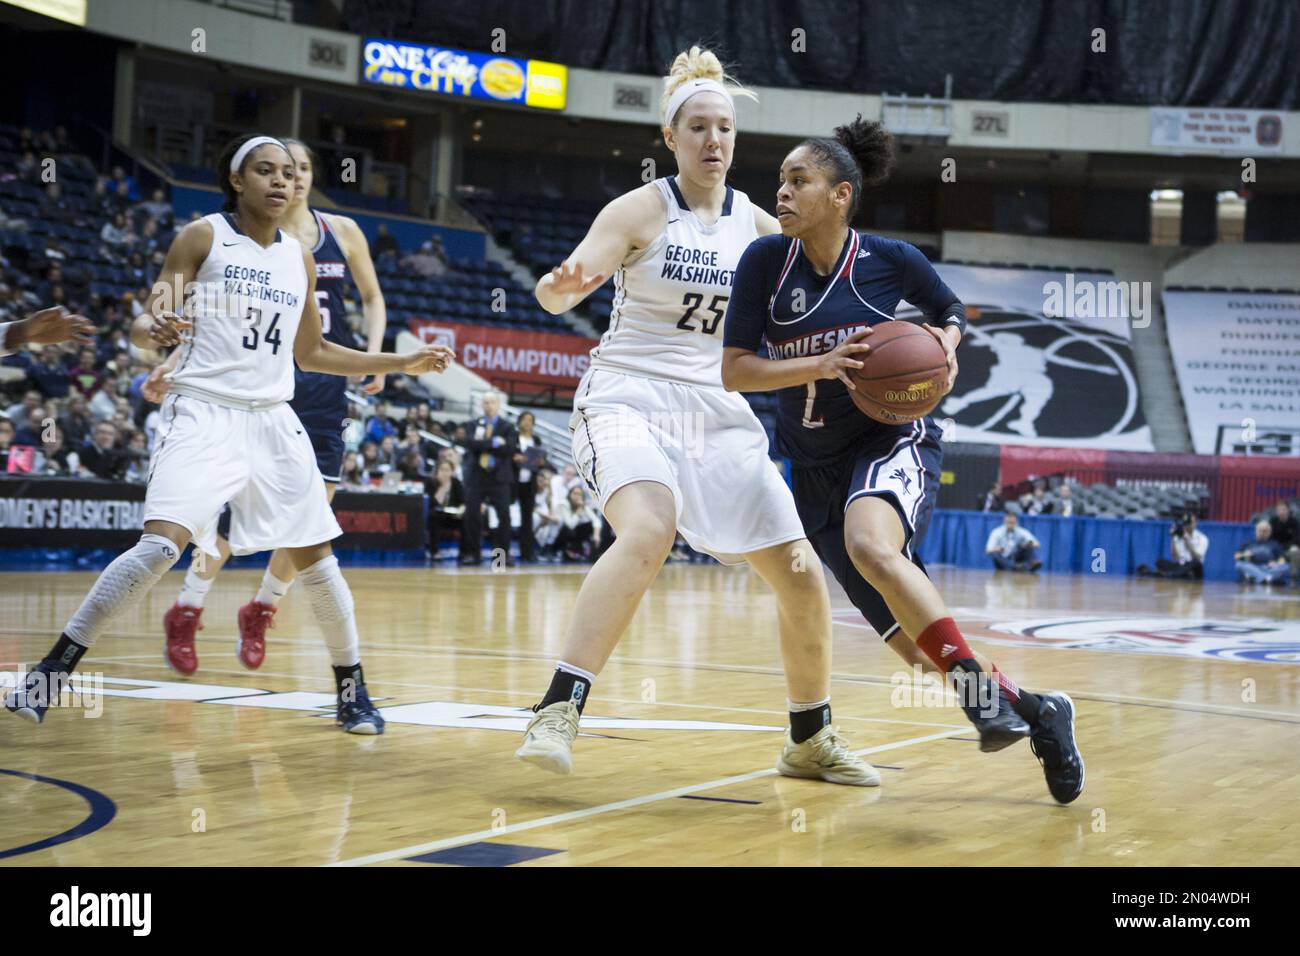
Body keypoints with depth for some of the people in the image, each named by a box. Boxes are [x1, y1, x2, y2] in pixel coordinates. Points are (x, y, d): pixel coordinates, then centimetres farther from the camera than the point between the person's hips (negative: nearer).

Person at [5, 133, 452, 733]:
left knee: (315, 558, 5)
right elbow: (145, 325, -1)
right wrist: (154, 330, -26)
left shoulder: (299, 258, 13)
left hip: (273, 422, 5)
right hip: (205, 414, -5)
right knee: (161, 544, -21)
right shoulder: (203, 237, 0)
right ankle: (52, 671, -14)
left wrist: (403, 363, 19)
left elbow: (313, 354, 22)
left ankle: (352, 690, 19)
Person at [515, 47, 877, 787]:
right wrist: (561, 284, -40)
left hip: (718, 412, 5)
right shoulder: (641, 210, -5)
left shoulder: (757, 225, 7)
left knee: (801, 573, 0)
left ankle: (811, 741, 18)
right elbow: (562, 290, -15)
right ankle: (559, 710, -31)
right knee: (648, 533, -34)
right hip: (631, 398, -5)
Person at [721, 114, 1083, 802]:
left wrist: (946, 345, -9)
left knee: (869, 546, -38)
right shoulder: (765, 261, -6)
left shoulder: (890, 259, -7)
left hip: (893, 442, -3)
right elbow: (734, 371, -9)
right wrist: (822, 364, -22)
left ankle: (978, 683, -27)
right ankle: (1030, 710, 22)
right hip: (814, 468, 3)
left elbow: (951, 312, 13)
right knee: (916, 646, 1)